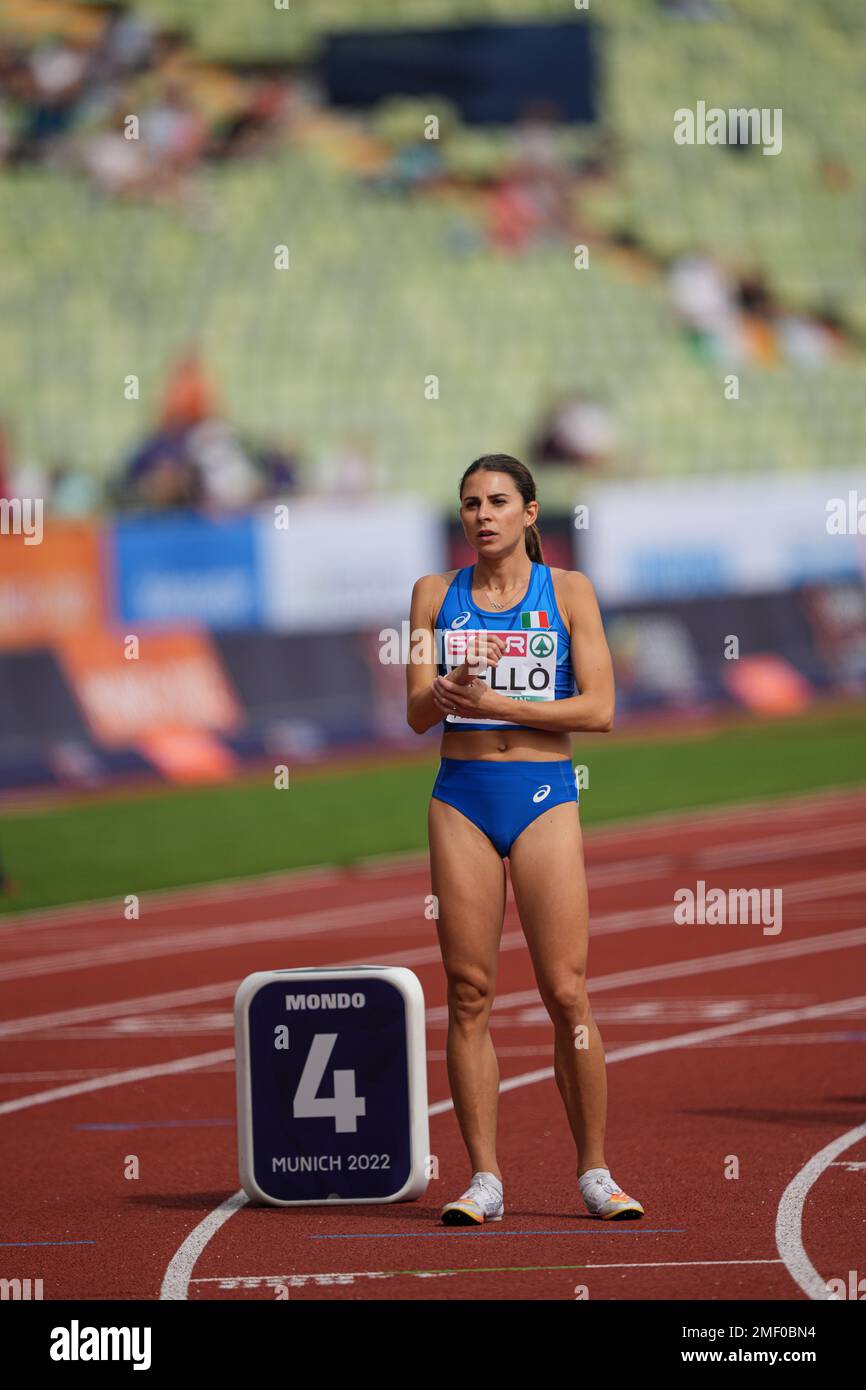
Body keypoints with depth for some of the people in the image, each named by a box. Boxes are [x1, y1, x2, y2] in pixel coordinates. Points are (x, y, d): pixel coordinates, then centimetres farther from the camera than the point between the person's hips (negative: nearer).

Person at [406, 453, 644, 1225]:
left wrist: (494, 704, -14)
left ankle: (595, 1171, 5)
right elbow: (418, 713, 3)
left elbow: (599, 709, -6)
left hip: (544, 796, -2)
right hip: (462, 794, 2)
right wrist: (448, 689, -19)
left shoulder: (568, 592, 2)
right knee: (469, 994, -1)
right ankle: (484, 1180, 2)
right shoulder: (436, 594, 8)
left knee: (567, 993, -5)